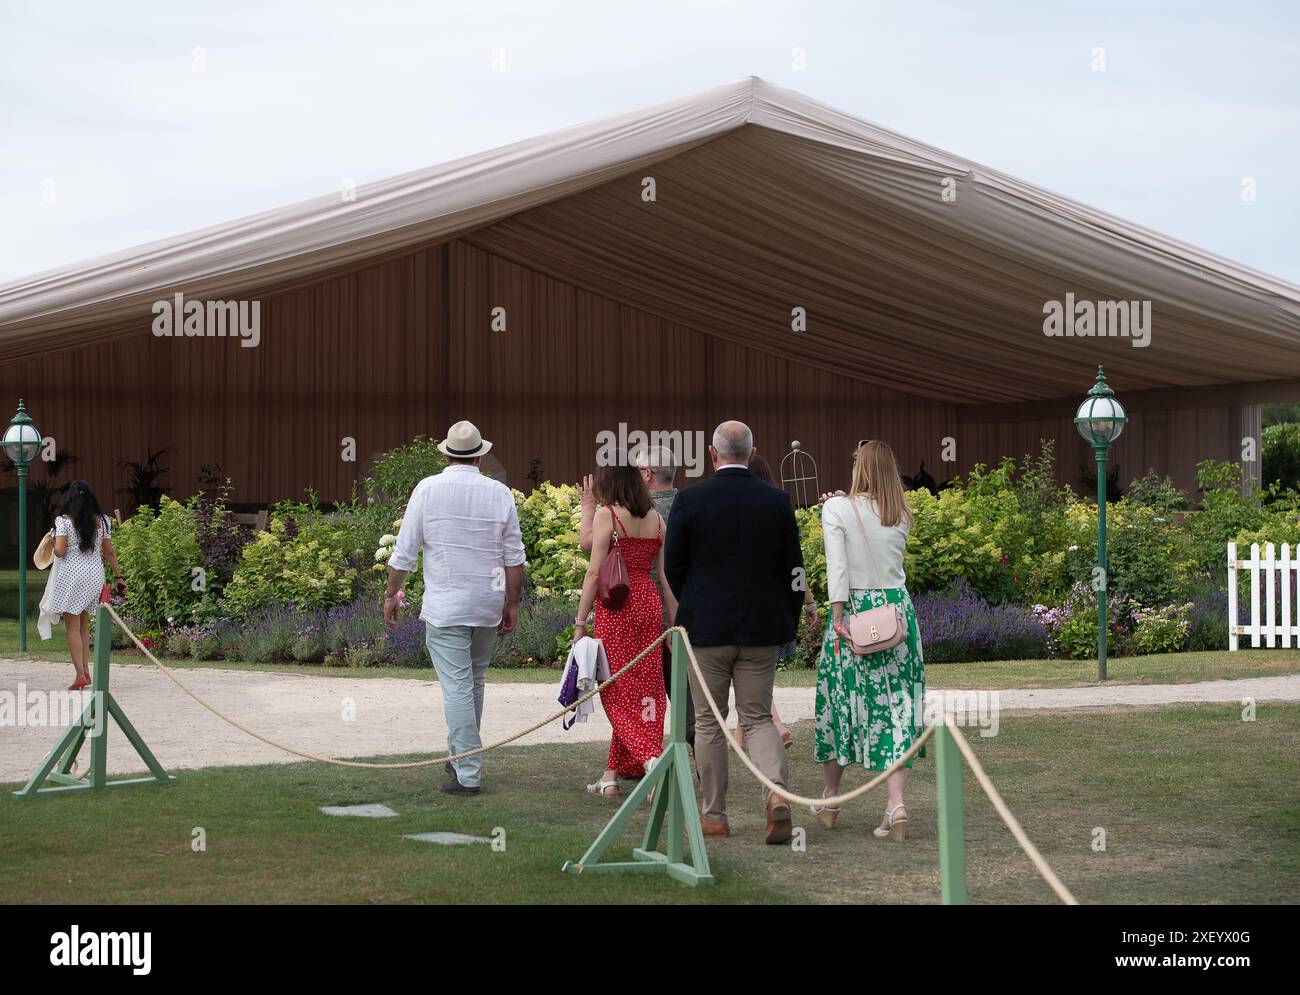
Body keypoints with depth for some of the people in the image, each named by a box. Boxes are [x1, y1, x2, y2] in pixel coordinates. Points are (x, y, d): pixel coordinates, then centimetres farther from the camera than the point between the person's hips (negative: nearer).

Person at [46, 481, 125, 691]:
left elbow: (59, 551, -14)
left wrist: (54, 543, 8)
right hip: (95, 575, 5)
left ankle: (80, 674, -7)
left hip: (72, 575, -5)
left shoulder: (64, 521, -9)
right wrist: (118, 577, 14)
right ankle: (85, 669, 13)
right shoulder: (102, 521, 4)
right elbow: (109, 553, 7)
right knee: (84, 624, 17)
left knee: (73, 626, 0)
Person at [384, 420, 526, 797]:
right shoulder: (499, 493, 1)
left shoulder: (428, 489, -6)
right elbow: (514, 557, 3)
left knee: (456, 687, -5)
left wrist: (391, 594, 8)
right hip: (488, 606, 3)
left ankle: (468, 774, -7)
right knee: (474, 681, 19)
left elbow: (404, 551, -4)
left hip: (445, 606, -3)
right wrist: (512, 605, 12)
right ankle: (461, 758, 29)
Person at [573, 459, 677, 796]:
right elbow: (667, 575, 8)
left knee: (619, 691, 0)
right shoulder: (656, 518, 8)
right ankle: (612, 775, 14)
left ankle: (650, 757, -21)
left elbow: (594, 572, -10)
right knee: (645, 689, 9)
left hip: (616, 605, -5)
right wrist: (676, 624, 13)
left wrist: (580, 622, -7)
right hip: (649, 602, 5)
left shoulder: (607, 515, -7)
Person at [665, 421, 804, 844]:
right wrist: (788, 623, 13)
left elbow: (674, 567, -1)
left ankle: (713, 816, 14)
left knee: (709, 722, 9)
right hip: (761, 629, 2)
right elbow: (793, 570, 2)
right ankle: (776, 791, -14)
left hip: (706, 626, -2)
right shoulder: (777, 502, -2)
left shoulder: (689, 500, -8)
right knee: (757, 717, 10)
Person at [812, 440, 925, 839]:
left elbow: (838, 568, -13)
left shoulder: (837, 510, -8)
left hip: (855, 607, -3)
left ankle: (830, 797, 24)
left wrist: (839, 619, -12)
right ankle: (896, 803, -8)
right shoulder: (901, 516, 4)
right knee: (896, 703, 3)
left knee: (841, 697, 11)